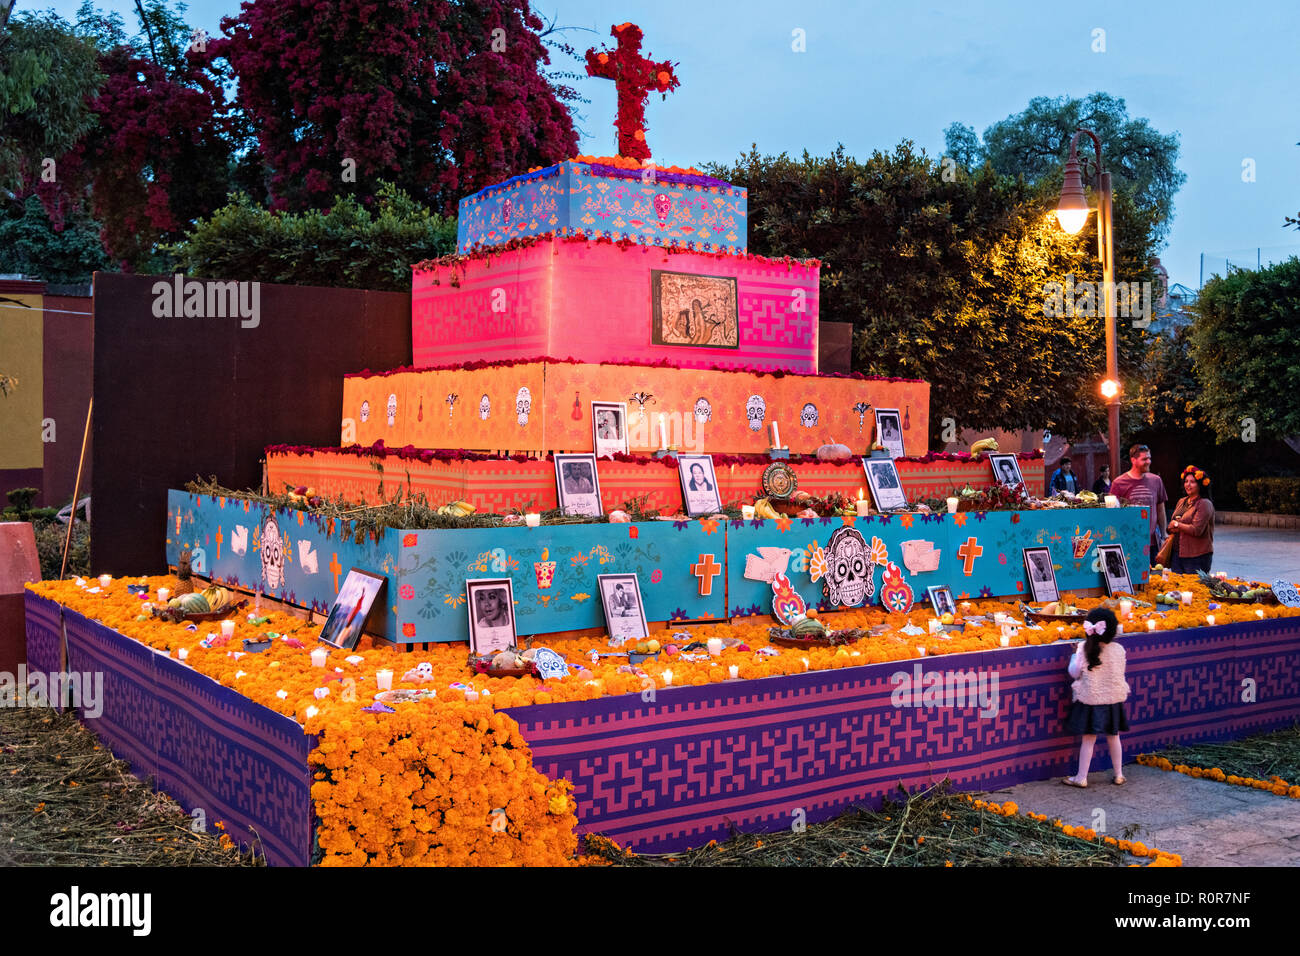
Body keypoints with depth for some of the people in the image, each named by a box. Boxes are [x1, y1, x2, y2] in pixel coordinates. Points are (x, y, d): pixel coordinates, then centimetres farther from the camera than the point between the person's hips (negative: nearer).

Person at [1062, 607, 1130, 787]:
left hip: (1090, 700, -2)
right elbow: (1121, 673, 6)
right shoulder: (1118, 649, -7)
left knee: (1088, 740, 4)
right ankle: (1119, 775, 27)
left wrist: (1074, 657, 10)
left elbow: (1074, 673, -8)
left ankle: (1081, 778, 10)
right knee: (1113, 737, 17)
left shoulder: (1083, 648, -14)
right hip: (1114, 699, 2)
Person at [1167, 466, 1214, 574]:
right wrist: (1171, 529, -7)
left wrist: (1177, 525, -5)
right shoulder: (1181, 501, 14)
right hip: (1177, 553, 7)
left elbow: (1197, 530, -18)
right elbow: (1172, 525, 17)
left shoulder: (1204, 504, -8)